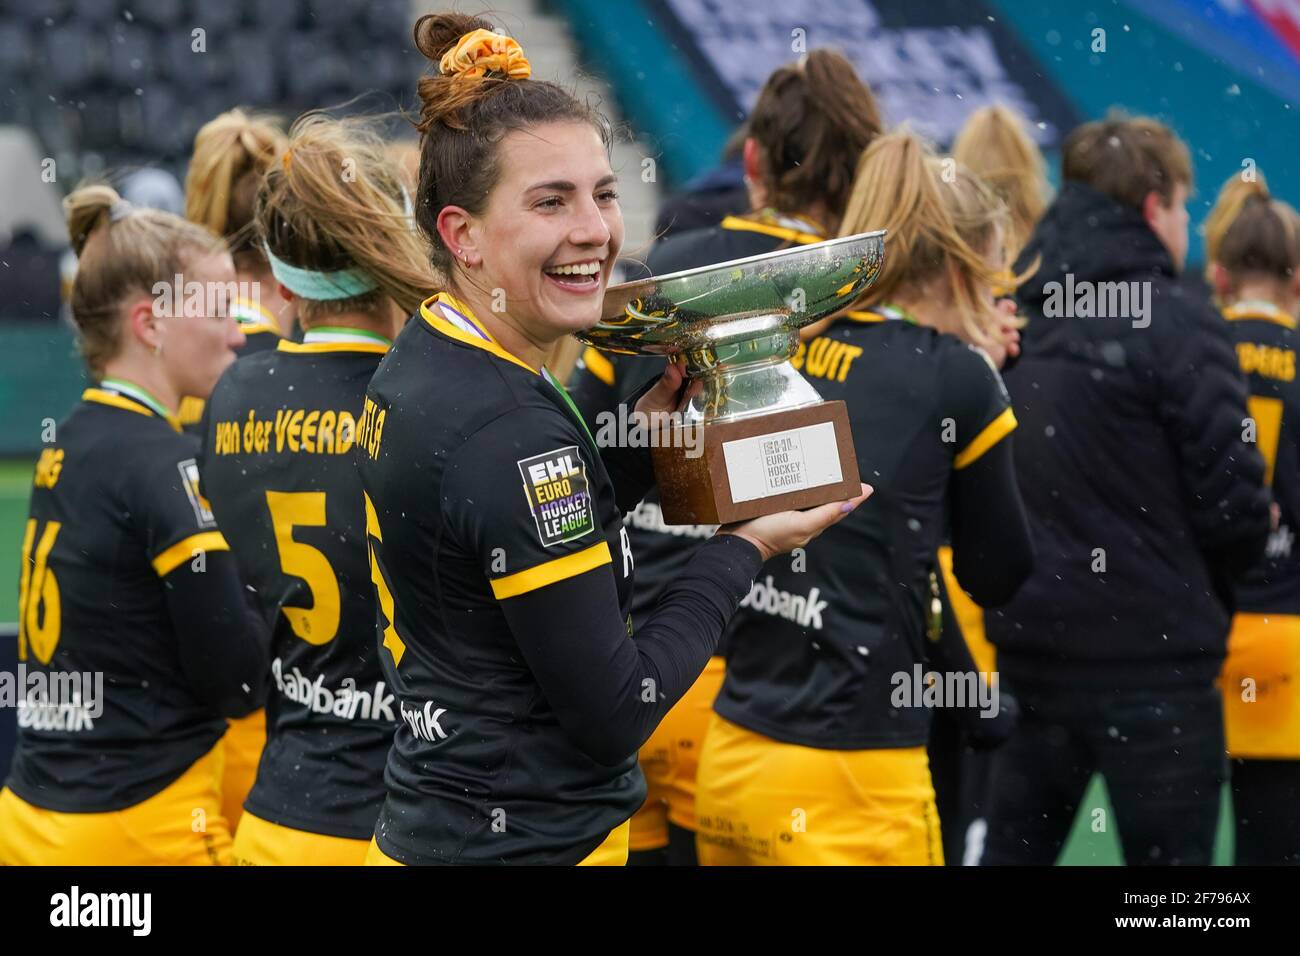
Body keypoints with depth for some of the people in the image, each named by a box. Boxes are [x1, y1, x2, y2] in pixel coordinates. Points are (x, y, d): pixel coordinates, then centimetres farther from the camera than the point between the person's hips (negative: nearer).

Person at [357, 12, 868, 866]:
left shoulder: (421, 363, 4)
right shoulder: (511, 431, -23)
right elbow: (614, 715, -20)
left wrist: (642, 436, 5)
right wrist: (746, 547, -9)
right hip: (523, 839, -9)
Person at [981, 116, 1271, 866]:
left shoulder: (1018, 318, 7)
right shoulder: (1179, 325, -12)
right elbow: (1234, 503, -13)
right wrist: (1209, 583, 6)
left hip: (1031, 644, 6)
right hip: (1152, 659, -6)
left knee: (1013, 847, 14)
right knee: (1169, 853, 2)